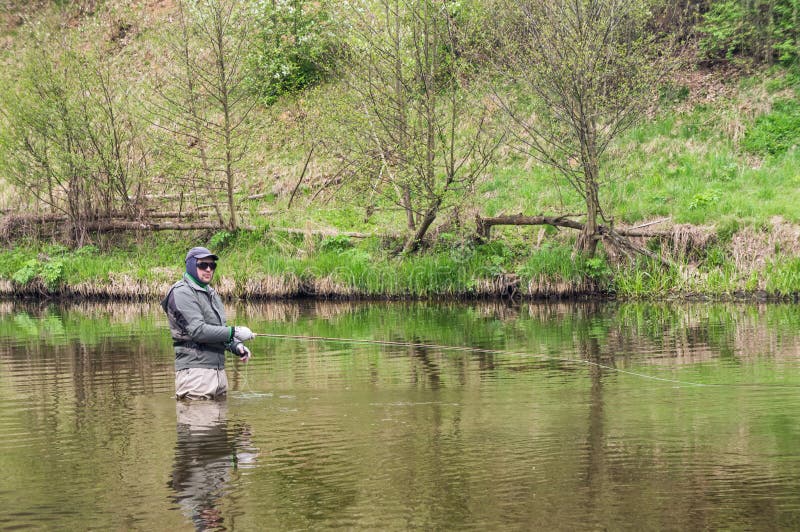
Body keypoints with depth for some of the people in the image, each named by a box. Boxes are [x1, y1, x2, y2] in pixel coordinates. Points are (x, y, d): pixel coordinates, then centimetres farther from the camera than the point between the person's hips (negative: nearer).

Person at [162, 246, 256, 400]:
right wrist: (234, 332, -19)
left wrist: (236, 346, 6)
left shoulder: (211, 293, 22)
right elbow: (198, 331, -19)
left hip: (219, 371, 9)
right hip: (195, 372, -9)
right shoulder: (182, 293, -9)